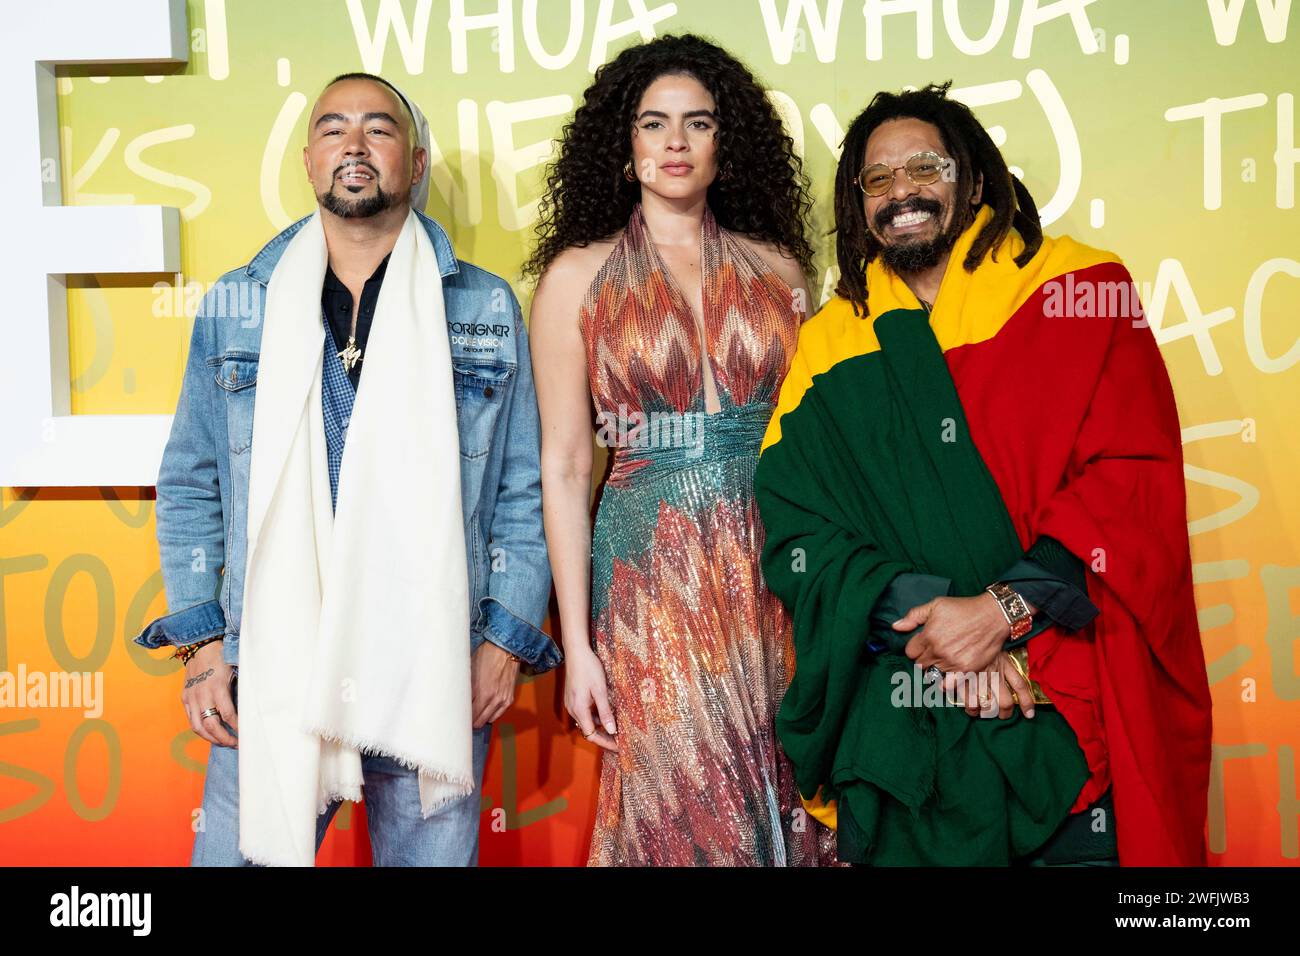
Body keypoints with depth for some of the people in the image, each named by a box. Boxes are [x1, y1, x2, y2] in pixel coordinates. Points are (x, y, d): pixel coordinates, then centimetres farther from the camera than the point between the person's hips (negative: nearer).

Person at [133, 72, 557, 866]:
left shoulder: (486, 309, 4)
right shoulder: (236, 307, 7)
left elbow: (522, 489, 5)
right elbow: (190, 486, 10)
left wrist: (507, 637, -1)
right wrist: (203, 641, 4)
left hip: (436, 675, 0)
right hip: (272, 671, 1)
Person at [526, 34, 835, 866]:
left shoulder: (777, 267, 8)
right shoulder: (580, 275, 2)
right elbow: (564, 466, -1)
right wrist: (577, 642, -5)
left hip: (777, 571, 2)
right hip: (651, 570, -2)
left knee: (784, 802, 8)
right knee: (677, 809, 4)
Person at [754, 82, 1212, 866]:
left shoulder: (1077, 290, 3)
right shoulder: (832, 344, 8)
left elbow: (1133, 478, -6)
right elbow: (796, 522, -1)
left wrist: (1003, 608, -17)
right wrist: (932, 624, -15)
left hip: (1068, 710, -1)